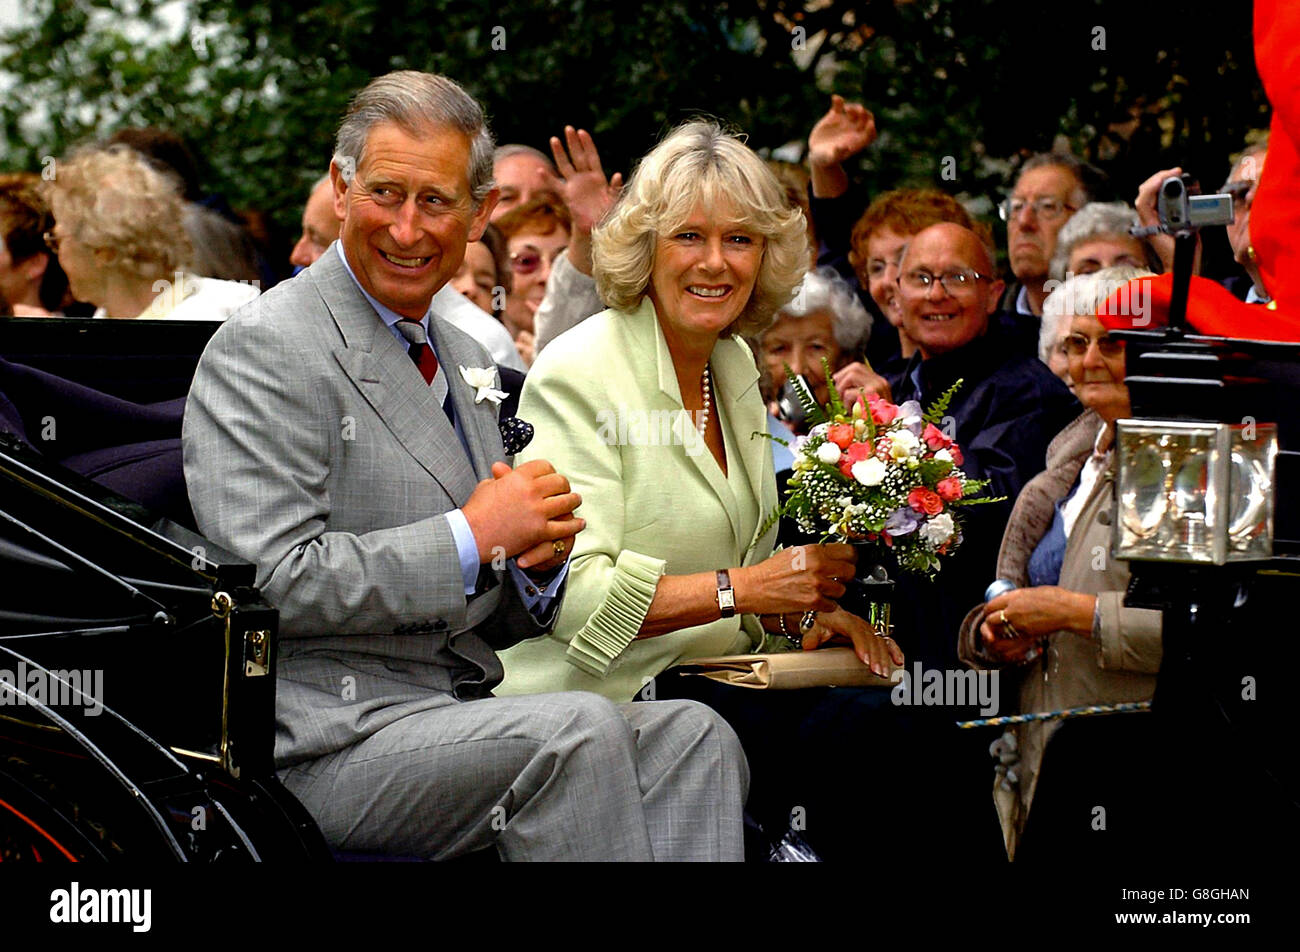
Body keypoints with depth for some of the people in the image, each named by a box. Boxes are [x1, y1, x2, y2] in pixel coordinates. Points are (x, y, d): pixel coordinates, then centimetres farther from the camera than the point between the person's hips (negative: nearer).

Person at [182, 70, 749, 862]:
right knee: (578, 730, -30)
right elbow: (272, 581, -18)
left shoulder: (462, 359, 20)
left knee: (690, 736, -16)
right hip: (327, 747, -8)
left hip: (458, 721, 8)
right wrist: (474, 534, -15)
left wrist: (538, 560, 1)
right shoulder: (265, 350, -7)